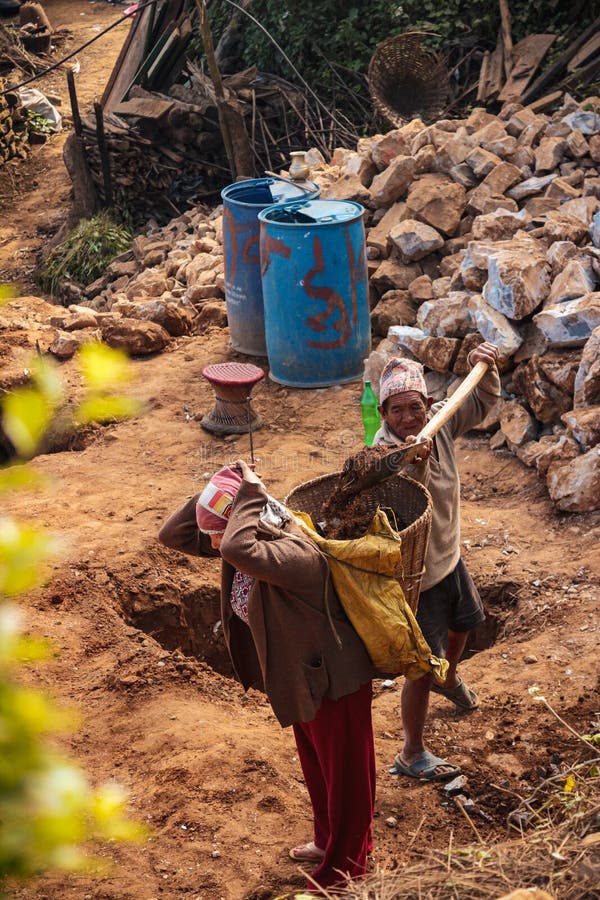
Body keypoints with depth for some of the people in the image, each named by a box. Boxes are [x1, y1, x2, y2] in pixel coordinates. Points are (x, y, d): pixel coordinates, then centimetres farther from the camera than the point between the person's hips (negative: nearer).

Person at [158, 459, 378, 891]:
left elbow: (238, 549, -55)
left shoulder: (296, 553, -35)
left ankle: (341, 872, 30)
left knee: (345, 773, 12)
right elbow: (173, 535, -6)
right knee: (317, 766, 28)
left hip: (334, 680, -9)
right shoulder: (253, 540, -7)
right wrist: (219, 488, -17)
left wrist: (249, 493, -40)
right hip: (302, 676, 9)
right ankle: (331, 839, 51)